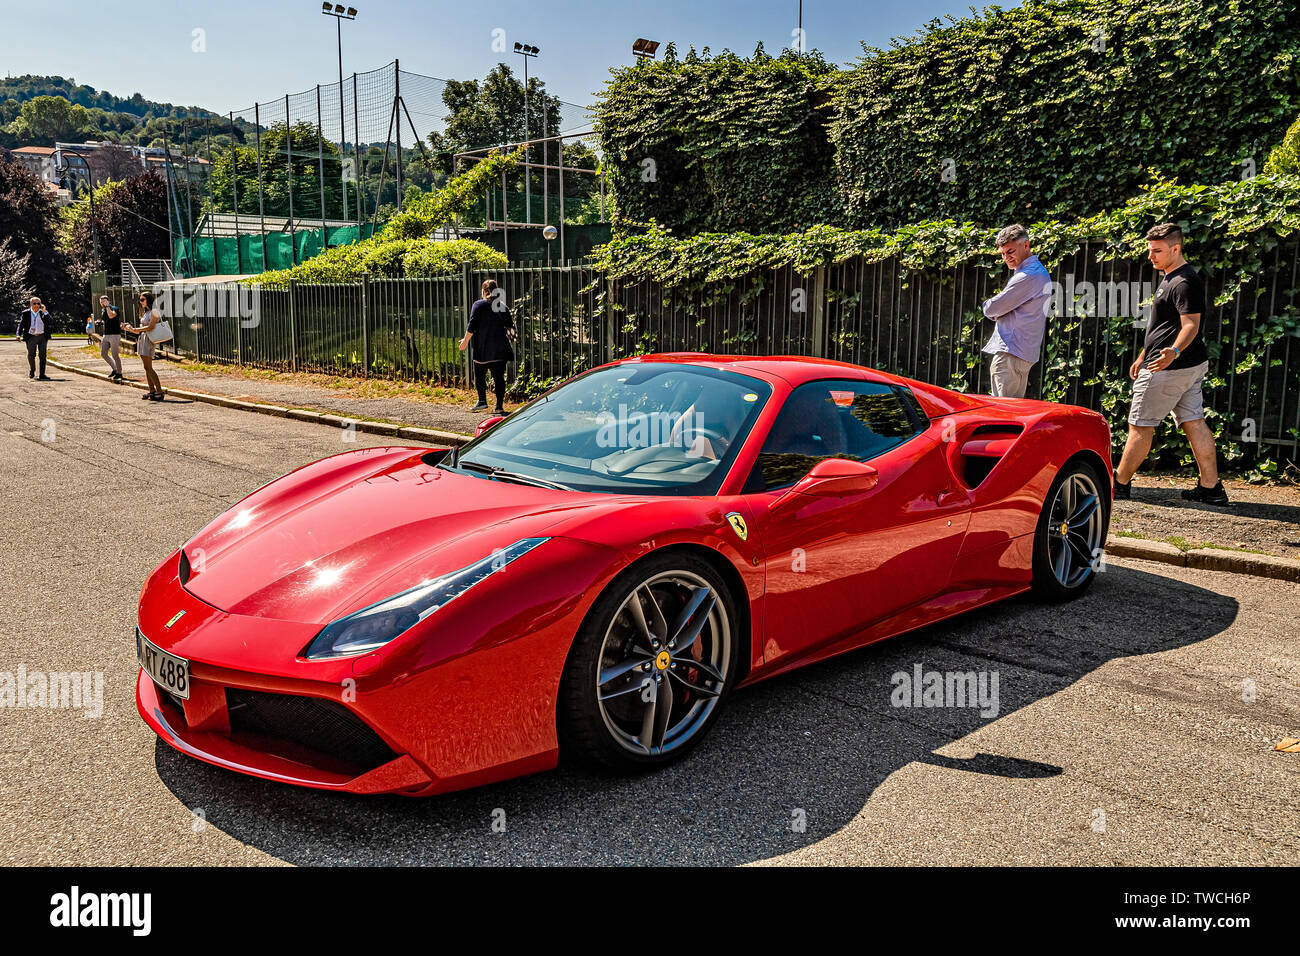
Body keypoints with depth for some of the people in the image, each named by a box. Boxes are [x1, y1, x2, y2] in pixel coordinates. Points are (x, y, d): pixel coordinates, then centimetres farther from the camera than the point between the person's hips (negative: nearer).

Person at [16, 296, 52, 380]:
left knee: (42, 356, -2)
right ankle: (31, 372, 28)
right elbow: (21, 324, 3)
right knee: (31, 355, 8)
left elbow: (48, 322, -12)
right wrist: (19, 334, -10)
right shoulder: (26, 313, 3)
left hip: (42, 336, 0)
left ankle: (42, 374, 1)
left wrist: (44, 312, -17)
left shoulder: (43, 313, 4)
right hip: (31, 337, 0)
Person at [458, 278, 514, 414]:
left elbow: (472, 326, -8)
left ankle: (482, 401, 16)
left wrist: (465, 341, 4)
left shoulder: (478, 305, -4)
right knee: (499, 377, 3)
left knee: (479, 376, 13)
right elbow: (510, 326, 9)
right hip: (500, 349, 3)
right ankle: (500, 406, 1)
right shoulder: (502, 306, 7)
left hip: (482, 348, -3)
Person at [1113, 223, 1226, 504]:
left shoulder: (1184, 283, -16)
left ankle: (1119, 484, 6)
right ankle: (1211, 488, 11)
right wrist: (1143, 356, 27)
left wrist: (1174, 352, -42)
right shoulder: (1170, 278, 17)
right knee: (1194, 423, 9)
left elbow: (1191, 325, -25)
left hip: (1170, 368, -11)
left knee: (1140, 426, -3)